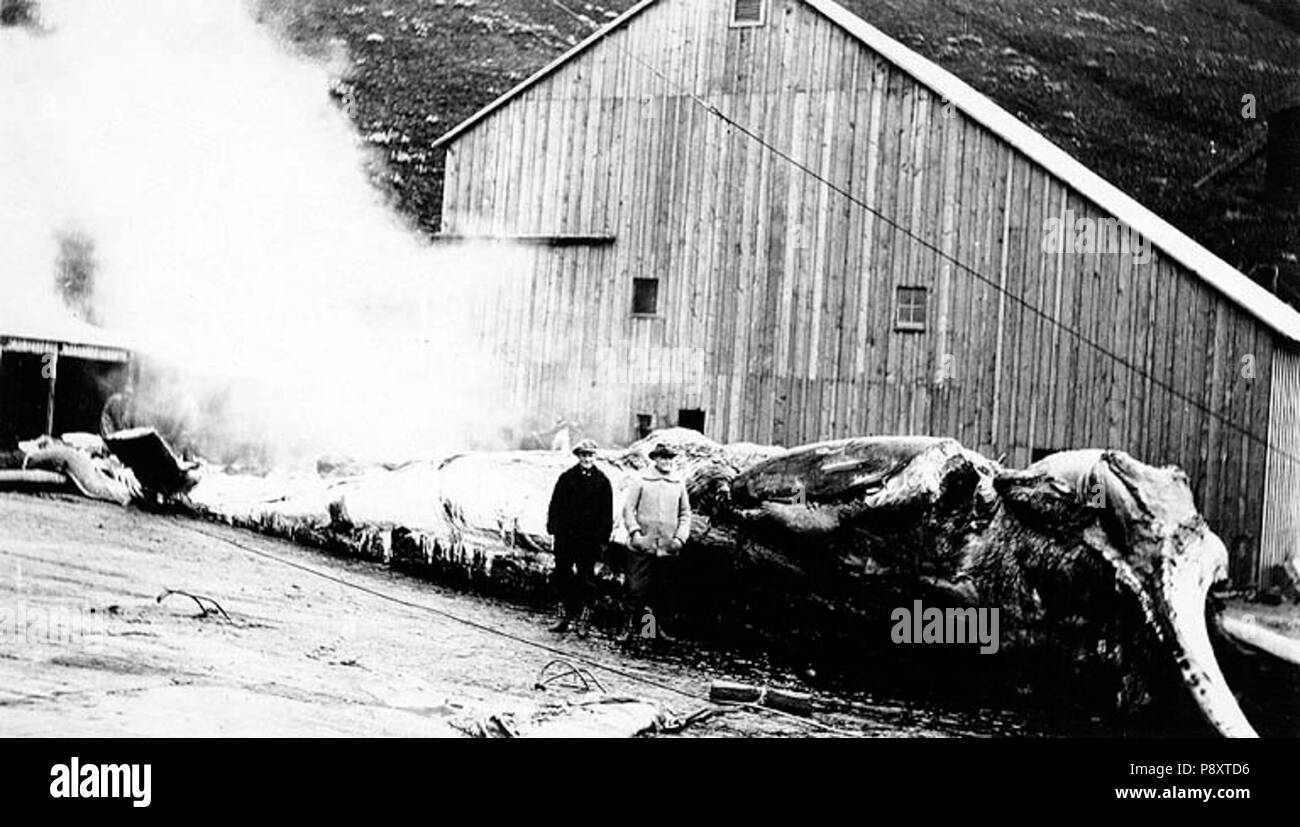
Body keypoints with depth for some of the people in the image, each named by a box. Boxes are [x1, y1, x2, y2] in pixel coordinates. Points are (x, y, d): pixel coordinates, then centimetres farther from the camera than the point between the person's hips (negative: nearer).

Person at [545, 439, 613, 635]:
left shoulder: (602, 481, 2)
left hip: (589, 538, -2)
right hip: (565, 536, 2)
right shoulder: (567, 478, 5)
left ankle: (582, 617, 7)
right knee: (562, 577, 6)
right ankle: (569, 615, 17)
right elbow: (555, 505, 5)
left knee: (585, 578, 0)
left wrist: (602, 538, -3)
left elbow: (607, 513, 2)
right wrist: (554, 528, -5)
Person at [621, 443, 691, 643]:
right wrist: (634, 531, -12)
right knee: (637, 589, -4)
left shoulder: (679, 485, 8)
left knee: (661, 591, 8)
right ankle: (633, 626, 5)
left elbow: (685, 514, 13)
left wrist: (680, 537, 1)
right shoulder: (642, 481, 0)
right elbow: (628, 508, 0)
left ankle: (657, 627, 18)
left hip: (667, 547, 3)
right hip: (642, 545, -3)